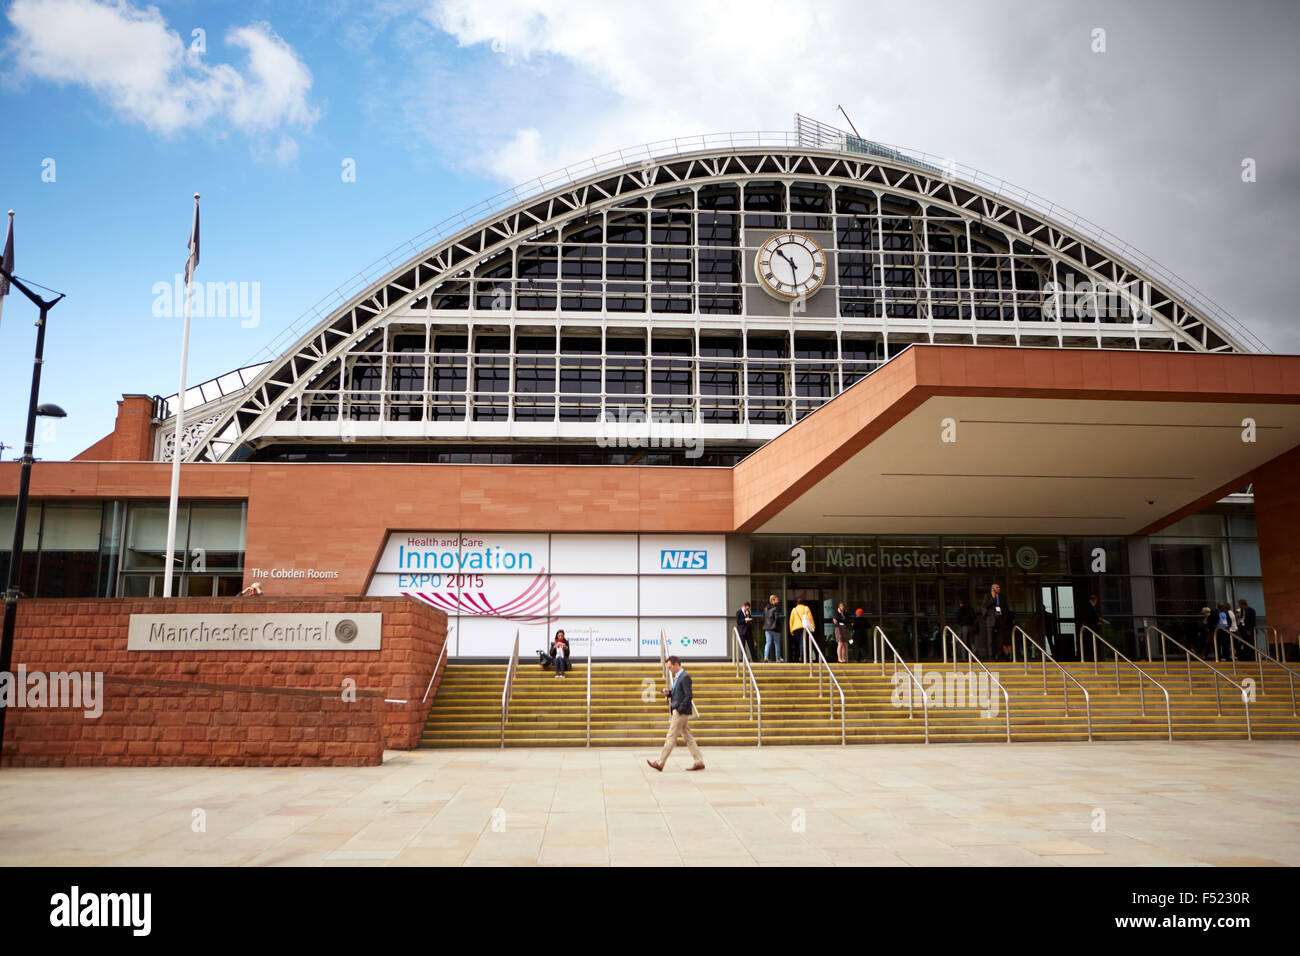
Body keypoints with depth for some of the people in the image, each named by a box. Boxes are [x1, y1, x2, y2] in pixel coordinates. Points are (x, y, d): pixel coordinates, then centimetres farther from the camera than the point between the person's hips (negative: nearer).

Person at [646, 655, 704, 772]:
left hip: (681, 712, -10)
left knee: (671, 737, -5)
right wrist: (668, 693, 3)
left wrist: (679, 710, -19)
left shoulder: (685, 677, -14)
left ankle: (660, 763, -1)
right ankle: (699, 762, 13)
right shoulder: (678, 677, 16)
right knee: (688, 737, 10)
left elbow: (688, 696, -19)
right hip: (677, 712, 10)